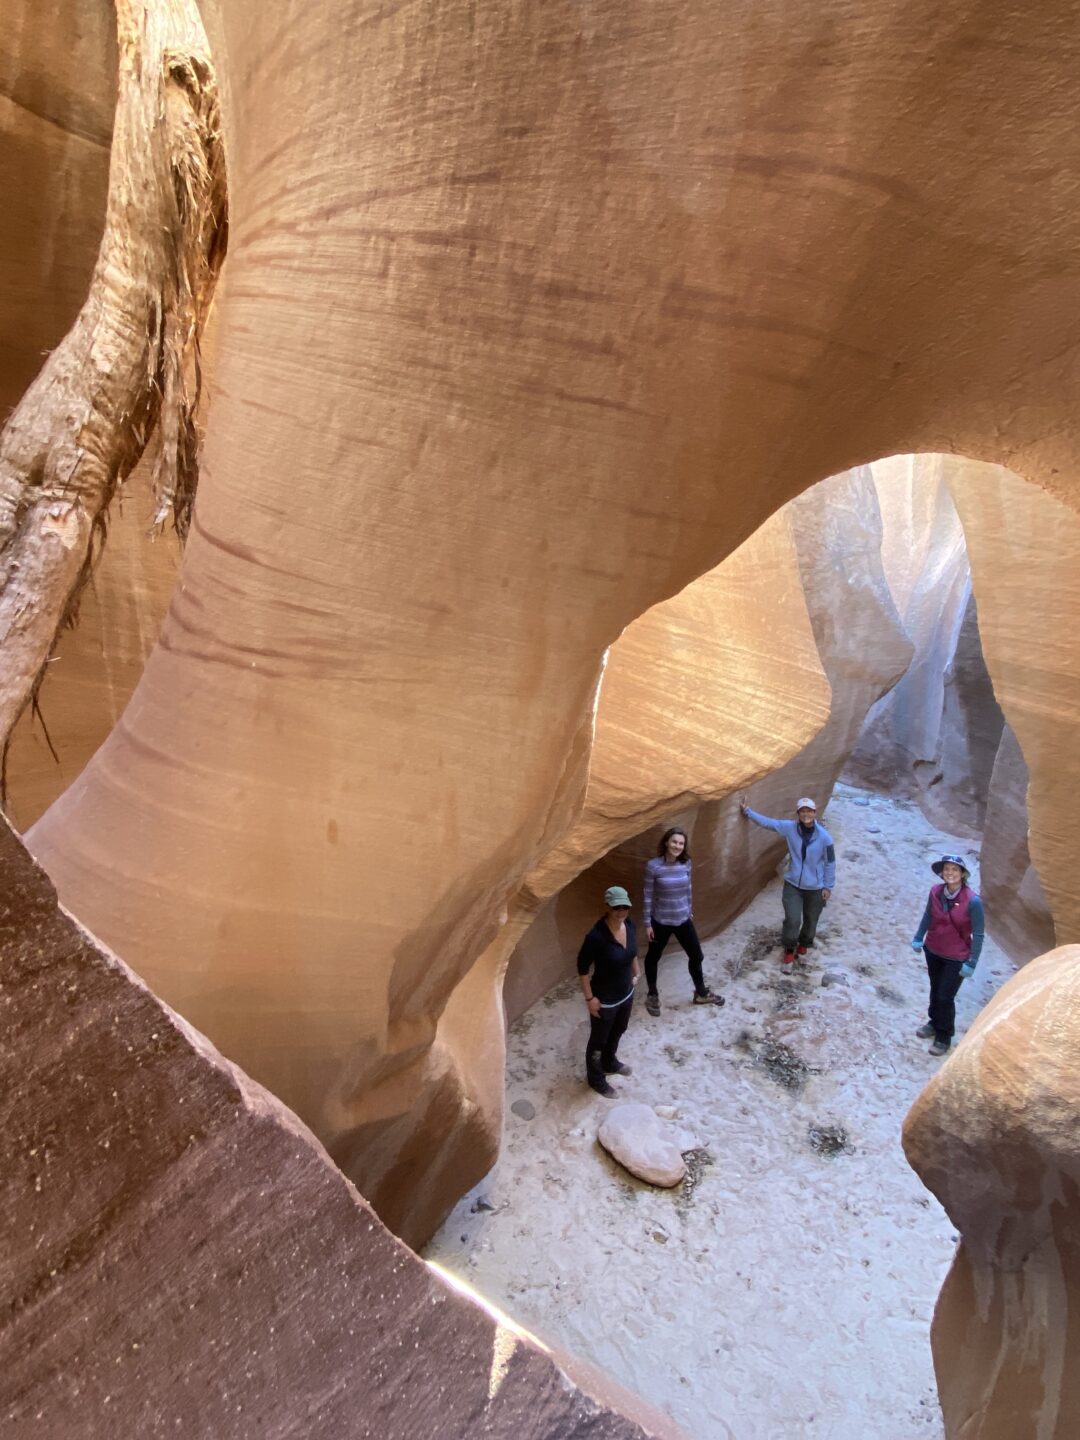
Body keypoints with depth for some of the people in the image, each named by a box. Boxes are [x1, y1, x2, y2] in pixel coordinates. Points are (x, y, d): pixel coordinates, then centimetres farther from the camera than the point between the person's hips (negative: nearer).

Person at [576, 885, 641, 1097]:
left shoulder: (629, 924, -13)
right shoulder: (596, 936, -33)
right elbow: (582, 967, -21)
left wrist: (636, 971, 15)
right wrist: (589, 997, -17)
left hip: (626, 993, 7)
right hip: (605, 999, -7)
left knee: (618, 1032, 31)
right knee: (599, 1040, 18)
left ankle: (610, 1063, 58)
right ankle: (596, 1078, 43)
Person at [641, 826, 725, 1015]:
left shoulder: (686, 864, -7)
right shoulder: (653, 865, -19)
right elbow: (648, 895, -12)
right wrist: (647, 923, -9)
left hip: (683, 920, 4)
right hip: (660, 921, -4)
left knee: (696, 956, 16)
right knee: (653, 958, 15)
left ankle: (701, 994, 40)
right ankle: (652, 995, 37)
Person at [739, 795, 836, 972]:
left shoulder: (824, 837, -17)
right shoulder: (790, 828, -12)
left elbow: (830, 863, -7)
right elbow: (767, 822, -2)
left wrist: (828, 886, -3)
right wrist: (747, 811, -6)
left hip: (815, 888, -1)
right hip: (792, 884, 1)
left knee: (811, 921, 16)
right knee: (792, 920, -7)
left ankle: (804, 943, 47)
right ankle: (789, 951, 16)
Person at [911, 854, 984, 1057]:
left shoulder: (972, 901, -25)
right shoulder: (935, 892, -14)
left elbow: (978, 934, -17)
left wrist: (971, 963, -15)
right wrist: (918, 938, 1)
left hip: (956, 957, -4)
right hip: (932, 951, 4)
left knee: (945, 996, 4)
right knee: (935, 990, 22)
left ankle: (944, 1037, 26)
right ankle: (935, 1022, 46)